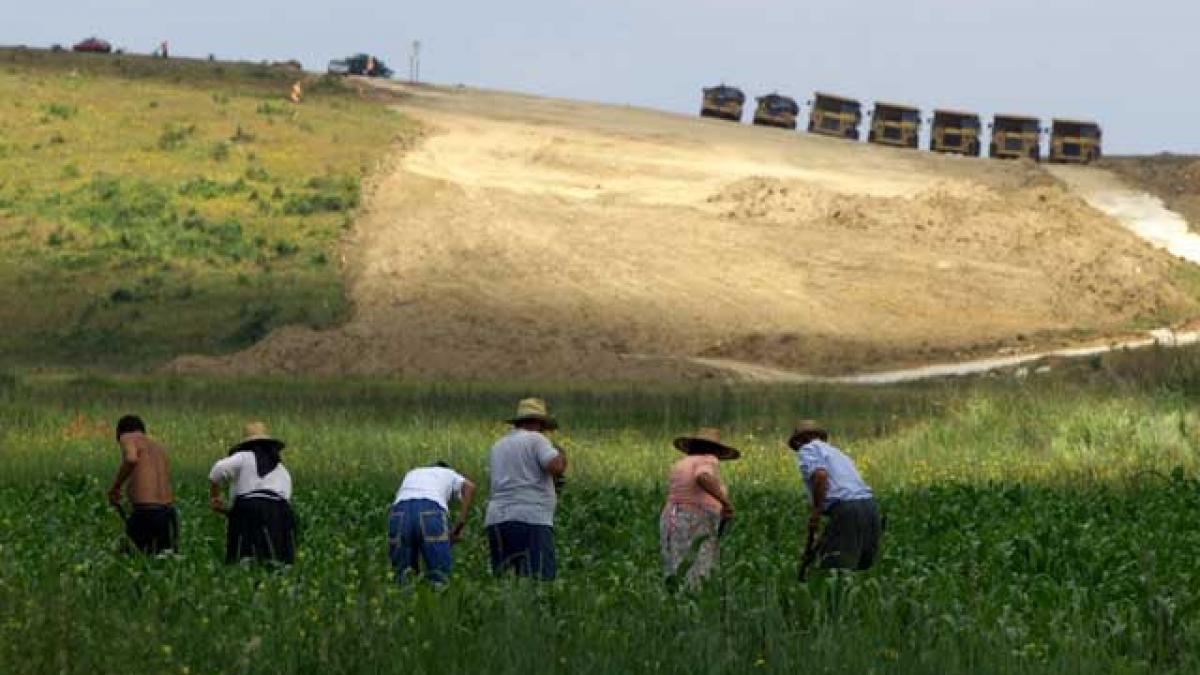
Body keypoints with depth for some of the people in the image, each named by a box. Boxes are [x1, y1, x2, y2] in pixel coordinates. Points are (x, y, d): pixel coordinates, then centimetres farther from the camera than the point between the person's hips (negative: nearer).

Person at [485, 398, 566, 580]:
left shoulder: (497, 447, 22)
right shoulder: (536, 439, 0)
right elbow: (556, 468, -14)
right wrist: (562, 456, 9)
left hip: (497, 520, 7)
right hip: (530, 520, -7)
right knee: (541, 584, -13)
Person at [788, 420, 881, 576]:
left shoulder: (807, 449, 9)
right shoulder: (837, 453, 34)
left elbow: (820, 475, -14)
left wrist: (815, 512, -8)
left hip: (846, 511, -8)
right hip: (871, 509, 8)